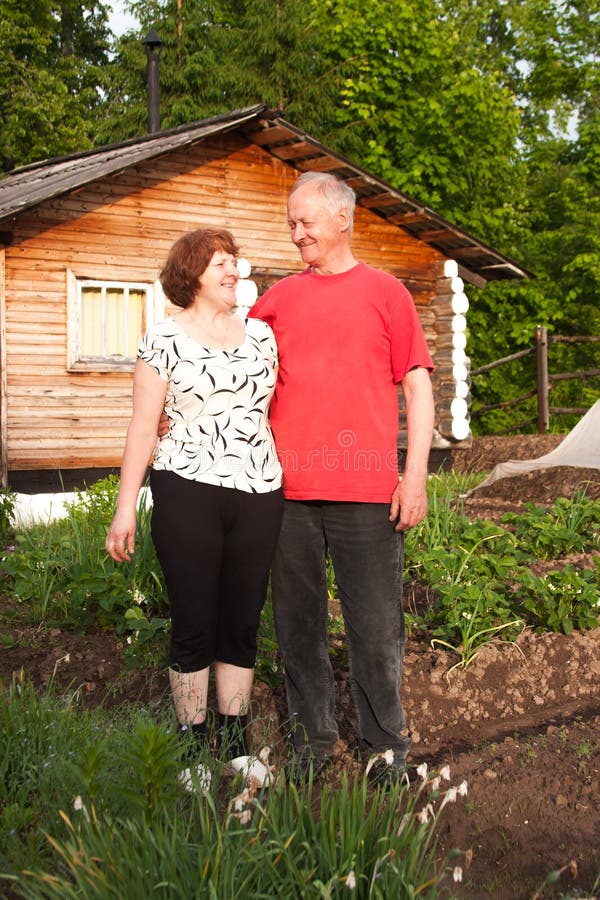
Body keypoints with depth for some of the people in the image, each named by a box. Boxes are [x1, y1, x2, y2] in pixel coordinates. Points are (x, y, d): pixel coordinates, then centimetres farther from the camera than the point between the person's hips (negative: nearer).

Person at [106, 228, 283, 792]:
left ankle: (236, 743, 22)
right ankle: (193, 748, 17)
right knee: (193, 624, 2)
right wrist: (125, 509, -5)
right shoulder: (164, 338, 1)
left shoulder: (260, 334, 14)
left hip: (259, 496, 4)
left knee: (242, 623, 9)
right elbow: (143, 426, -1)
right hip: (187, 493, -3)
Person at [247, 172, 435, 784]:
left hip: (366, 489, -3)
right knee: (297, 619, 9)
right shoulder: (279, 298, 15)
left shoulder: (385, 292, 8)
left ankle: (385, 743, 20)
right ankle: (313, 737, 24)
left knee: (375, 623, 3)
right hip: (287, 486, 3)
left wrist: (415, 475, -4)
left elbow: (418, 388, 5)